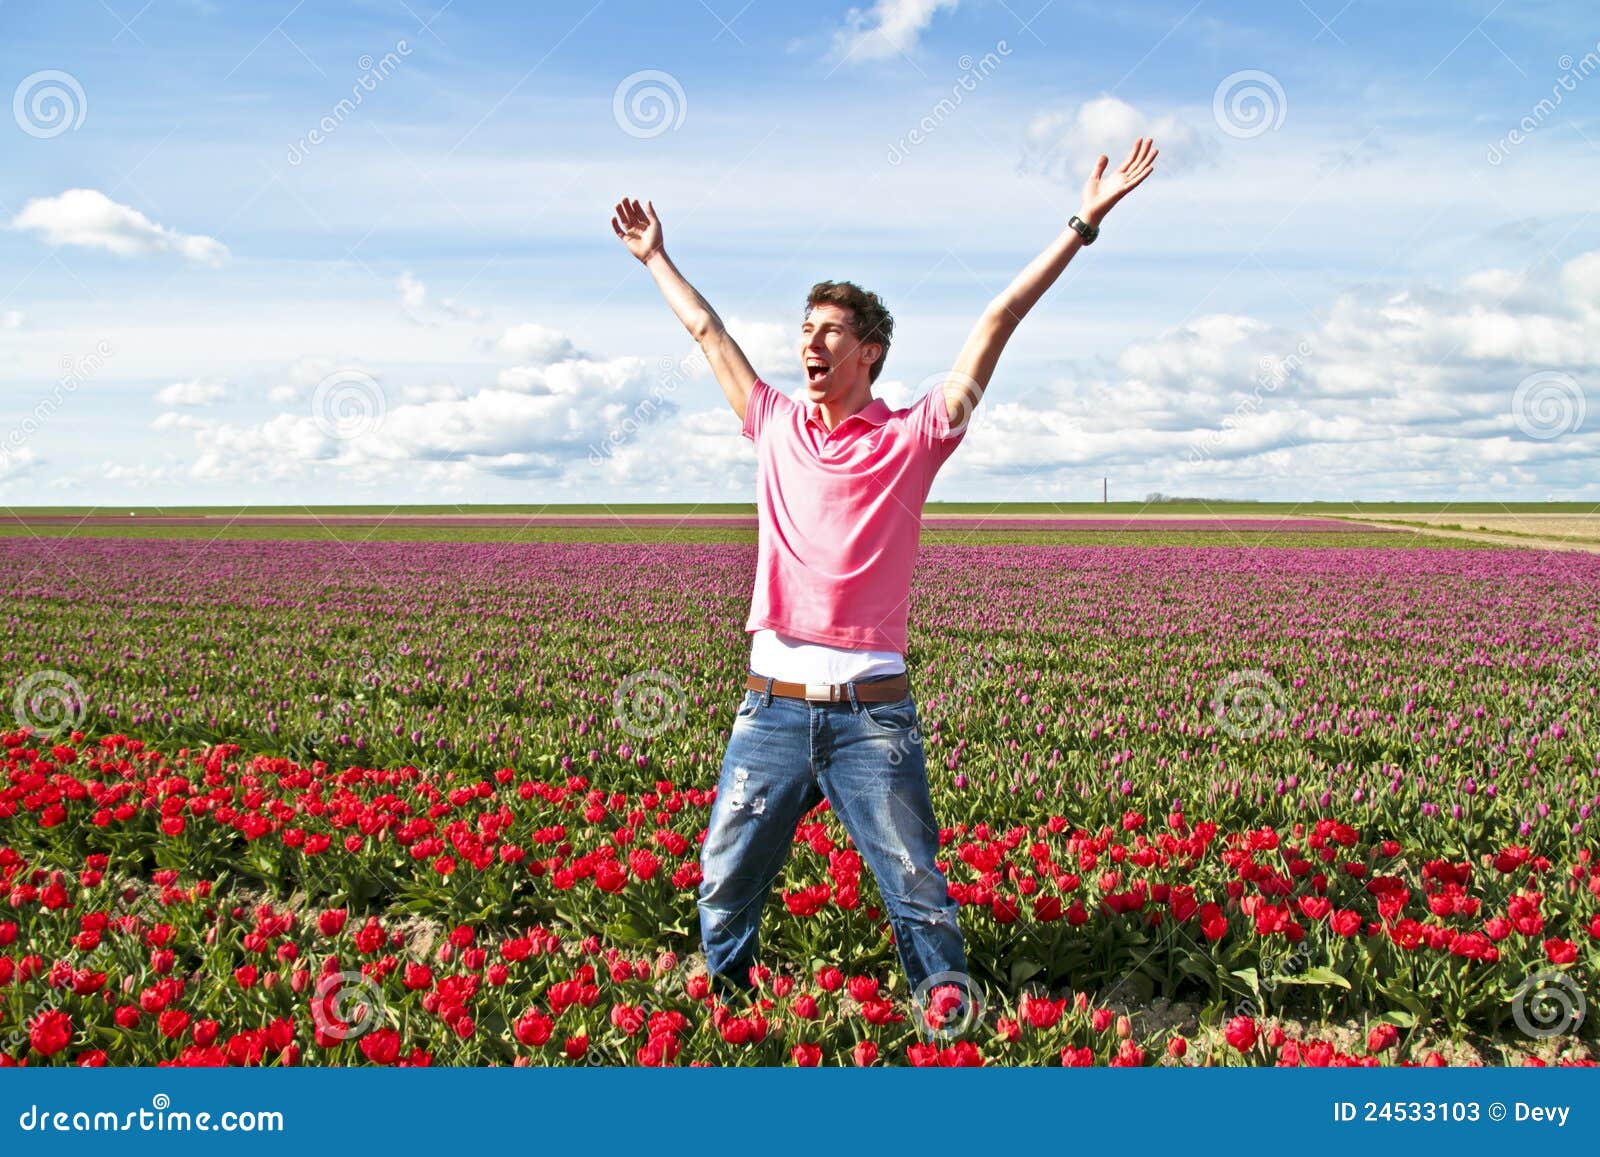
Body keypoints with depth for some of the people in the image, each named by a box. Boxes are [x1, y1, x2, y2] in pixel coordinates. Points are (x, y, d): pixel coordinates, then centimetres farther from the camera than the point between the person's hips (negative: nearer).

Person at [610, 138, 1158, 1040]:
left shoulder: (911, 439, 2)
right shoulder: (777, 427, 12)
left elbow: (997, 326, -1)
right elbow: (709, 332, 25)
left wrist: (1081, 228, -1)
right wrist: (655, 258, 37)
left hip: (872, 712, -3)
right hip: (773, 707, 4)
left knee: (916, 886, 1)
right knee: (726, 884, 9)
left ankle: (947, 1007, 18)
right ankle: (725, 1000, 29)